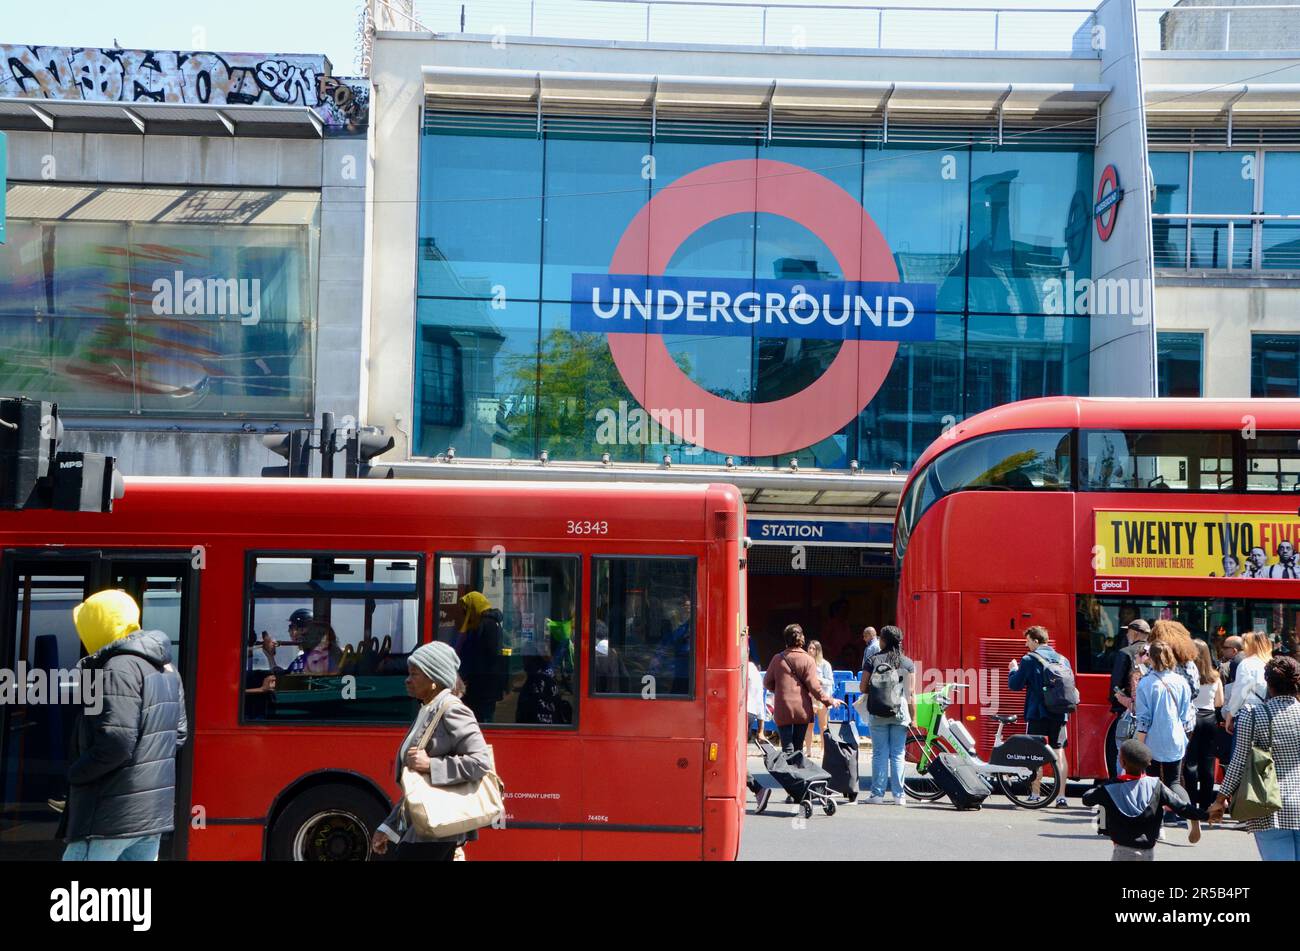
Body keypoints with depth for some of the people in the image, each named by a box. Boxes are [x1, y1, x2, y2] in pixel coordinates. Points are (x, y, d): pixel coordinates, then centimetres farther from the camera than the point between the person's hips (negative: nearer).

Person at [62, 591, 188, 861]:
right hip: (156, 810, 9)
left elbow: (116, 743, -23)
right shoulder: (166, 669, 13)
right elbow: (179, 733, 18)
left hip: (113, 814, -9)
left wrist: (75, 773, -9)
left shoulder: (119, 668, -16)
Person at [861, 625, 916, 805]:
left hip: (877, 714, -1)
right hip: (901, 713, 1)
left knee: (879, 754, 4)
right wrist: (913, 718, 4)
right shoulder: (908, 663, 1)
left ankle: (877, 794, 4)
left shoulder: (873, 660, -3)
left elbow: (863, 687, -1)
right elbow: (912, 693, 0)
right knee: (897, 755, 6)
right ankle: (898, 795, 6)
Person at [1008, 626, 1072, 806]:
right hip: (1060, 714, 4)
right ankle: (1061, 796, 1)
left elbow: (1015, 685, -6)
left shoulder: (1030, 659, -7)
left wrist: (1014, 670, 11)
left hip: (1037, 713, -4)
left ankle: (1035, 795, 6)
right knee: (1059, 752, 6)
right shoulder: (1063, 660, 10)